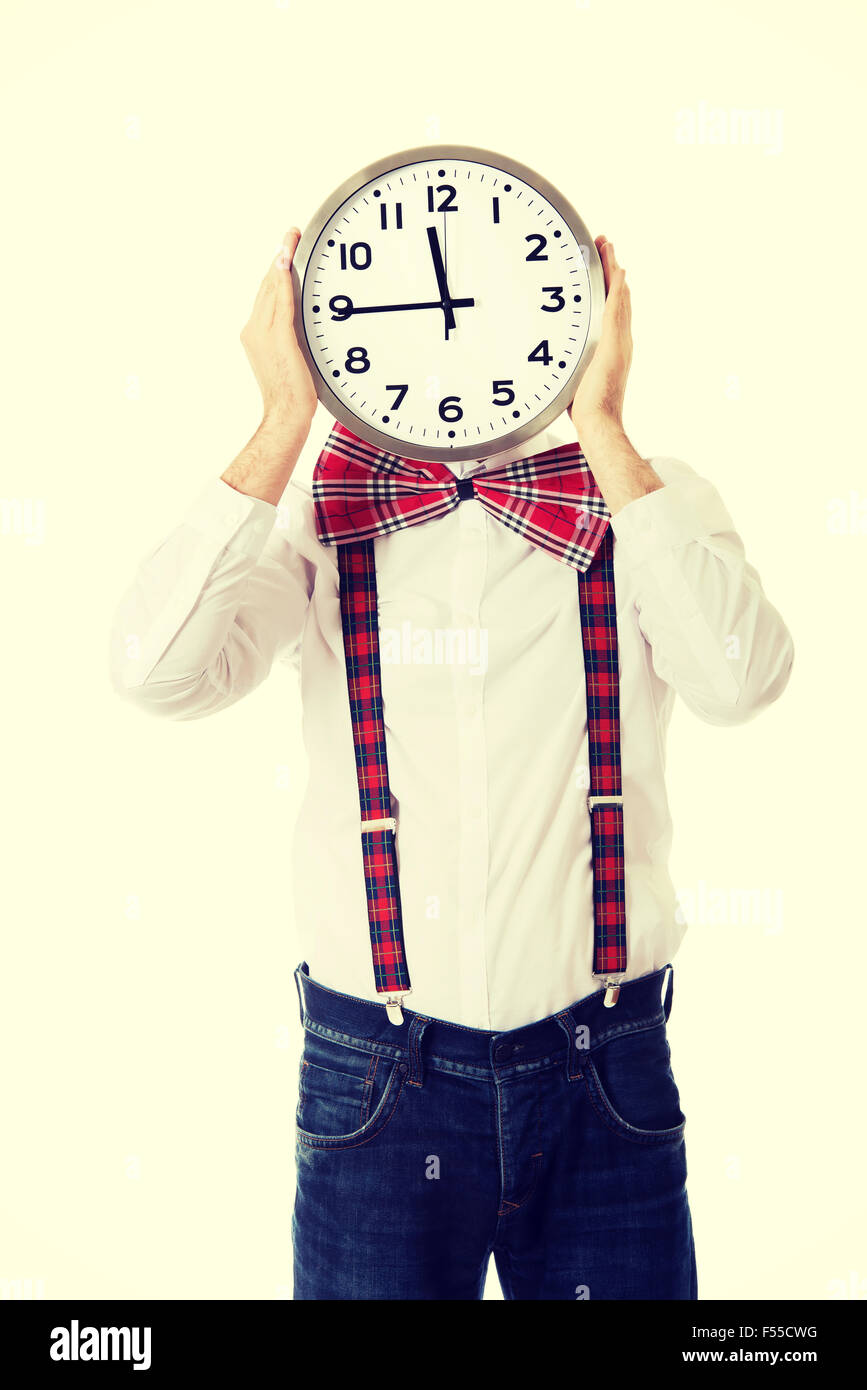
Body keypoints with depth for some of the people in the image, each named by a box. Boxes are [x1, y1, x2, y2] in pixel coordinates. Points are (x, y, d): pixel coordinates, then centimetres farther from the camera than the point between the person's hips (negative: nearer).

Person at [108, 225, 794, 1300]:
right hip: (376, 1080, 0)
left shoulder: (649, 501, 1)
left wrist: (601, 429, -16)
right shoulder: (318, 511, 0)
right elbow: (159, 671, -16)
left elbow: (736, 678, -19)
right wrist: (286, 419, -14)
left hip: (606, 1085, 1)